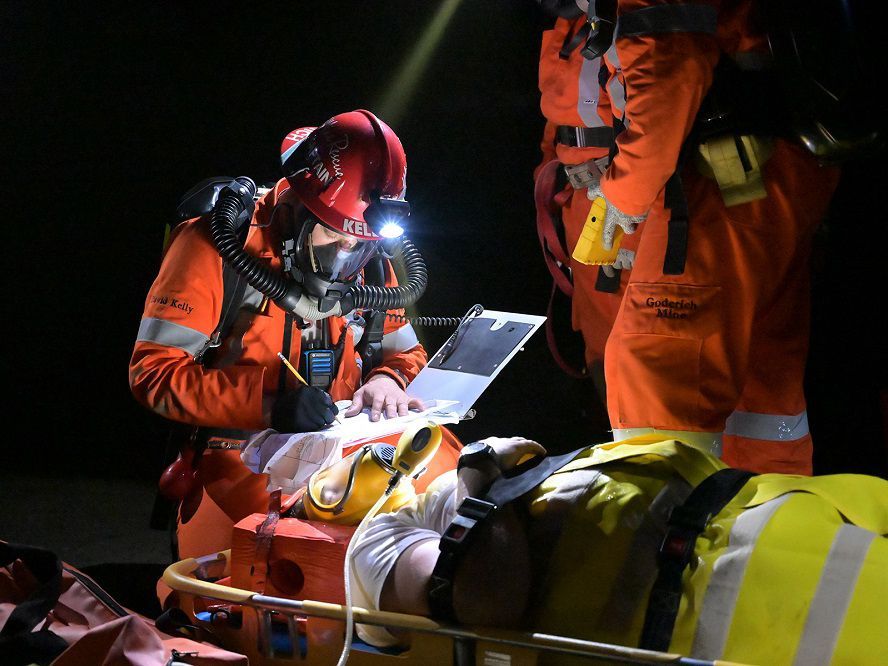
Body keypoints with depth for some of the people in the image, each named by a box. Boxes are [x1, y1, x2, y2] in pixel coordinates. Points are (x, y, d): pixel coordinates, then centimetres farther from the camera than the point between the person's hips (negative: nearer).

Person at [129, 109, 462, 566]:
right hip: (237, 458, -6)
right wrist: (267, 400, -24)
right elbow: (152, 371, -11)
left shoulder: (369, 263, 11)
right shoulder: (216, 246, -7)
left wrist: (387, 379, -5)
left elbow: (406, 353, 22)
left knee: (436, 456, -20)